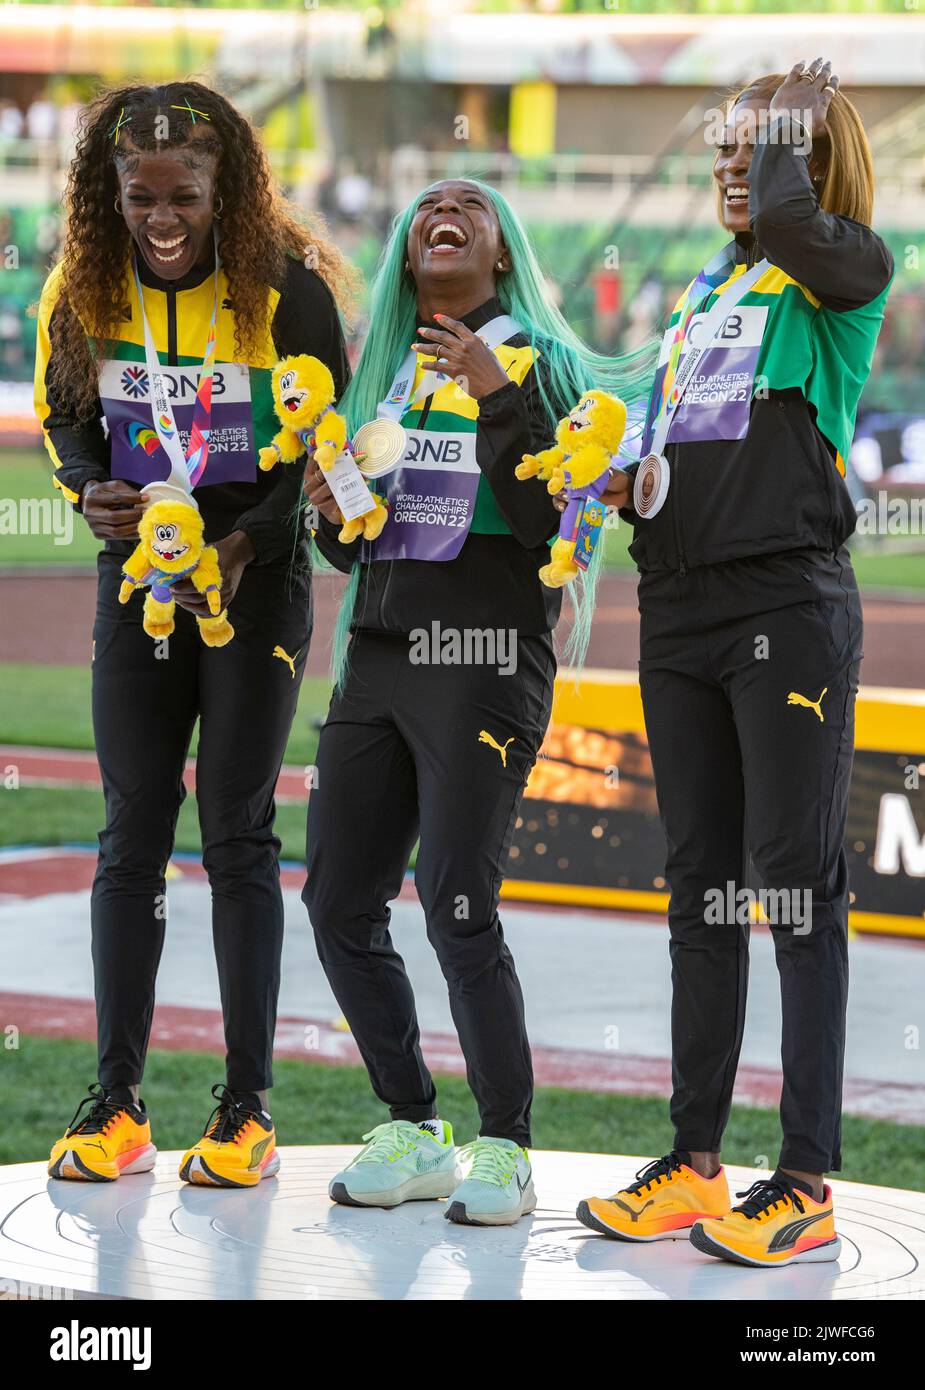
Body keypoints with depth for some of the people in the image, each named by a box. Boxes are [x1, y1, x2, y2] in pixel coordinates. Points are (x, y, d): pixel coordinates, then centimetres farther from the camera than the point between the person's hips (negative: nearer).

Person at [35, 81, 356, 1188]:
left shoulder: (285, 287, -13)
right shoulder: (83, 289, -2)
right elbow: (61, 412, 10)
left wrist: (246, 542, -21)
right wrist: (91, 494, -11)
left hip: (253, 580, -3)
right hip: (137, 576, 3)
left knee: (236, 832, -4)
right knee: (131, 834, 3)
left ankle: (247, 1109, 3)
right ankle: (117, 1102, 8)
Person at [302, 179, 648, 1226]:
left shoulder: (538, 362, 0)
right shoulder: (384, 372, 18)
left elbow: (544, 522, -11)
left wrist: (500, 400, -21)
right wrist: (331, 512, 1)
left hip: (483, 662, -7)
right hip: (377, 663, 7)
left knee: (456, 906, -14)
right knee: (341, 904, 3)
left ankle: (505, 1148, -2)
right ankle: (413, 1136, 15)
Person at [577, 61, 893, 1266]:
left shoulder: (848, 271, -2)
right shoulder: (706, 289, 20)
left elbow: (787, 216, -25)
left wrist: (792, 115, -6)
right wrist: (623, 479, 6)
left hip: (789, 605, -8)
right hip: (680, 608, 8)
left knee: (797, 880, -6)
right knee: (700, 885, 9)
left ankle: (807, 1185, -5)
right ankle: (695, 1166, 15)